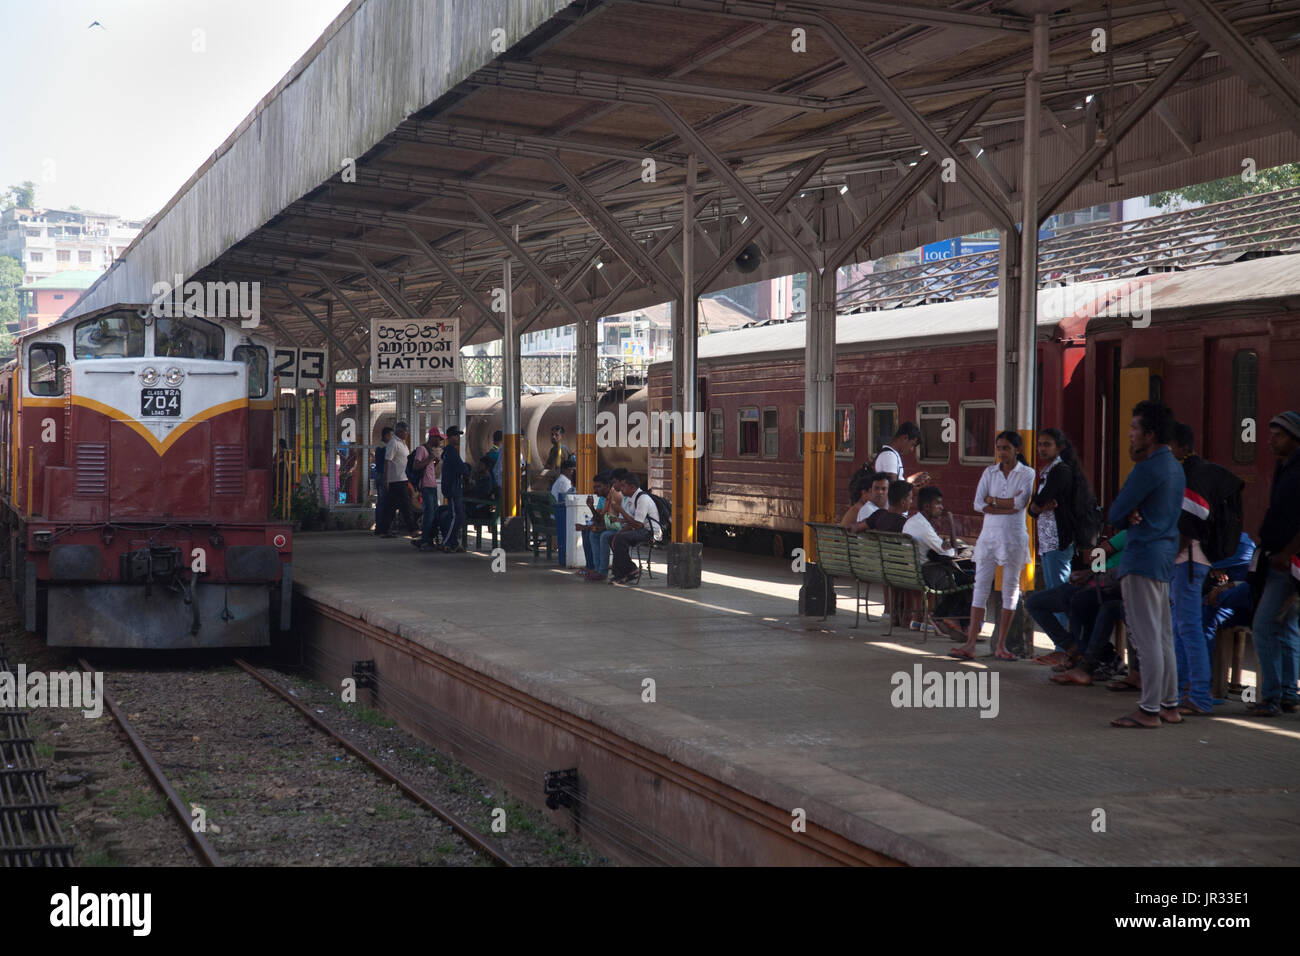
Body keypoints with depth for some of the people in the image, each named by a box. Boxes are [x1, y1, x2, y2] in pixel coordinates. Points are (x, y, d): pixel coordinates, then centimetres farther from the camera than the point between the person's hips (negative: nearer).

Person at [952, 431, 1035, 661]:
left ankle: (1001, 645, 7)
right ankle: (971, 643, -7)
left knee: (1011, 586, 1)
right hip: (989, 533, 2)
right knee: (981, 585, -4)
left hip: (1014, 536, -2)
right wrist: (1008, 506, -12)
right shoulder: (989, 472, 9)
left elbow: (1021, 502, -13)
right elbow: (978, 504, -2)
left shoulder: (1027, 473, 2)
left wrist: (993, 500, -6)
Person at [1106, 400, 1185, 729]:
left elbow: (1114, 515, -13)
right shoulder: (1174, 467, 16)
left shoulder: (1147, 469, -16)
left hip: (1142, 559, -10)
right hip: (1164, 556, 10)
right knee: (1162, 637, 13)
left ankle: (1149, 711, -4)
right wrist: (1132, 515, -5)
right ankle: (1169, 705, 17)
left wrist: (1125, 516, 7)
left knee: (1147, 638, -7)